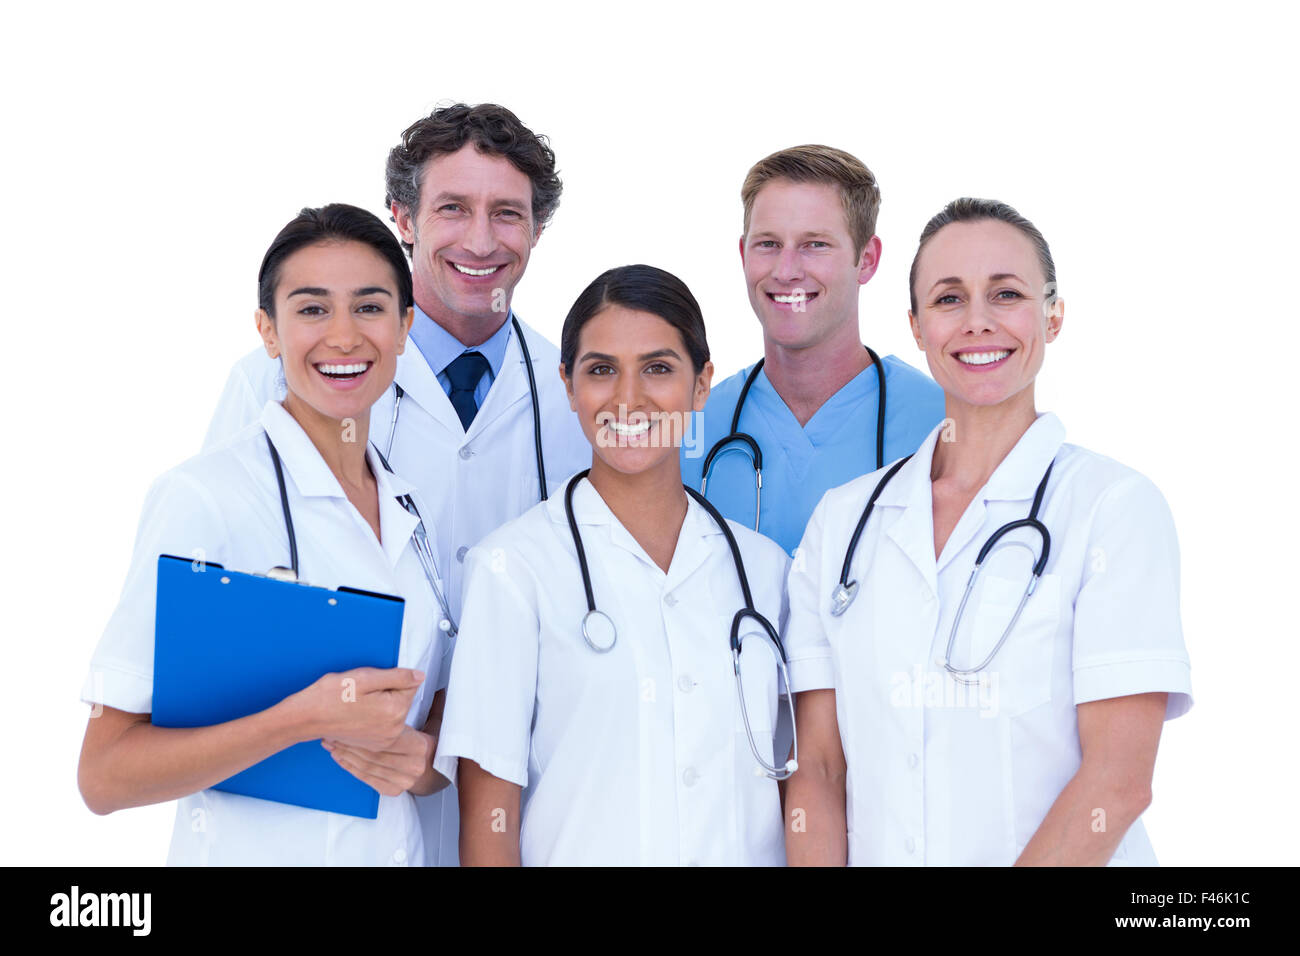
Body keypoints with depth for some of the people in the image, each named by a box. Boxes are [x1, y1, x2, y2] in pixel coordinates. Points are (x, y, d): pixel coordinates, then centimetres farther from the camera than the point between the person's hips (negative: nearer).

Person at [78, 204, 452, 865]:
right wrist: (306, 719, -27)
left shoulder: (415, 511, 2)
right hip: (251, 852, -5)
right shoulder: (200, 496, -16)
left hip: (402, 847, 5)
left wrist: (425, 759, -9)